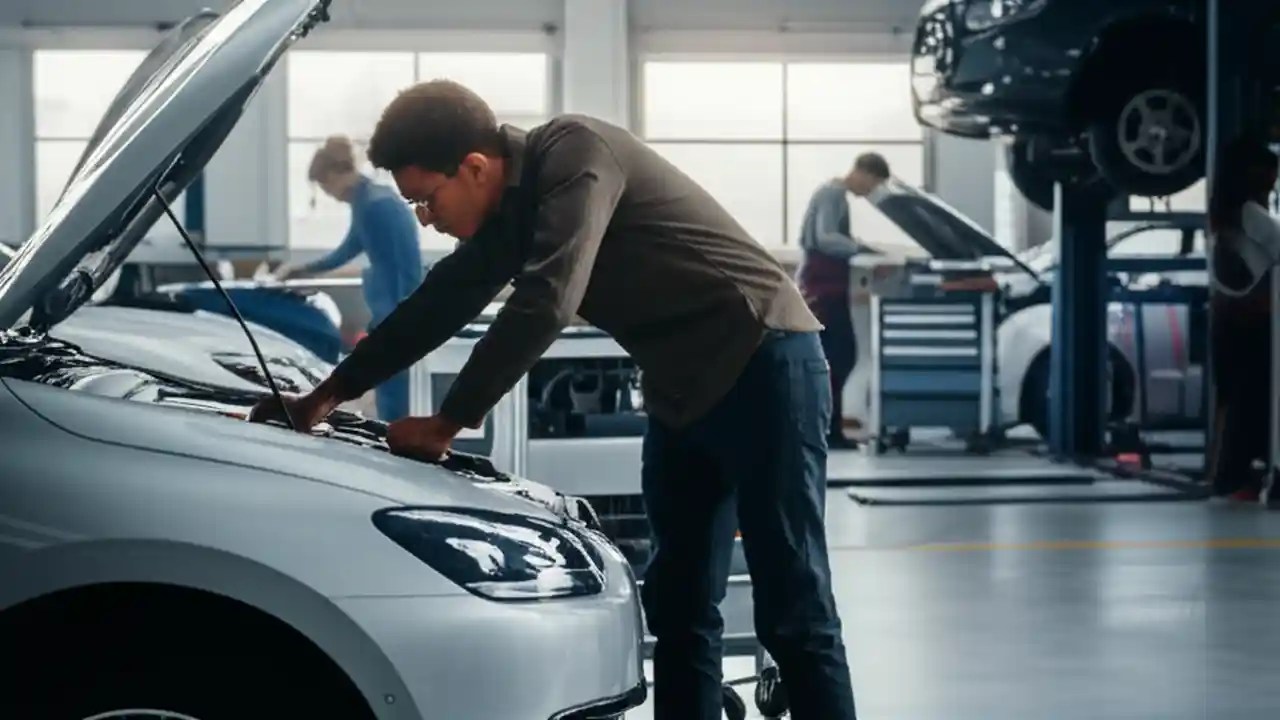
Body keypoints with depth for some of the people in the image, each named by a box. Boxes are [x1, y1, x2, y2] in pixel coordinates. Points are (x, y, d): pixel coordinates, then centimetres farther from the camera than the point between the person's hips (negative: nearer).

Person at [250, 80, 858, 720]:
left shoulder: (575, 153, -19)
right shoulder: (511, 208, 9)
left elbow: (545, 306, -27)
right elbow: (436, 306, 19)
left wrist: (446, 424, -22)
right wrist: (327, 395, 21)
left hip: (764, 362, -9)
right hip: (683, 387, 9)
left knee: (793, 613, -8)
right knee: (678, 611, 9)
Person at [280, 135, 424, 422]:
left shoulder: (381, 205, -19)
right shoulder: (365, 204, 12)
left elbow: (410, 267, -22)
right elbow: (347, 250, 29)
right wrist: (299, 270, 36)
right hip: (388, 313, 10)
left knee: (393, 398, -6)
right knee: (388, 395, 15)